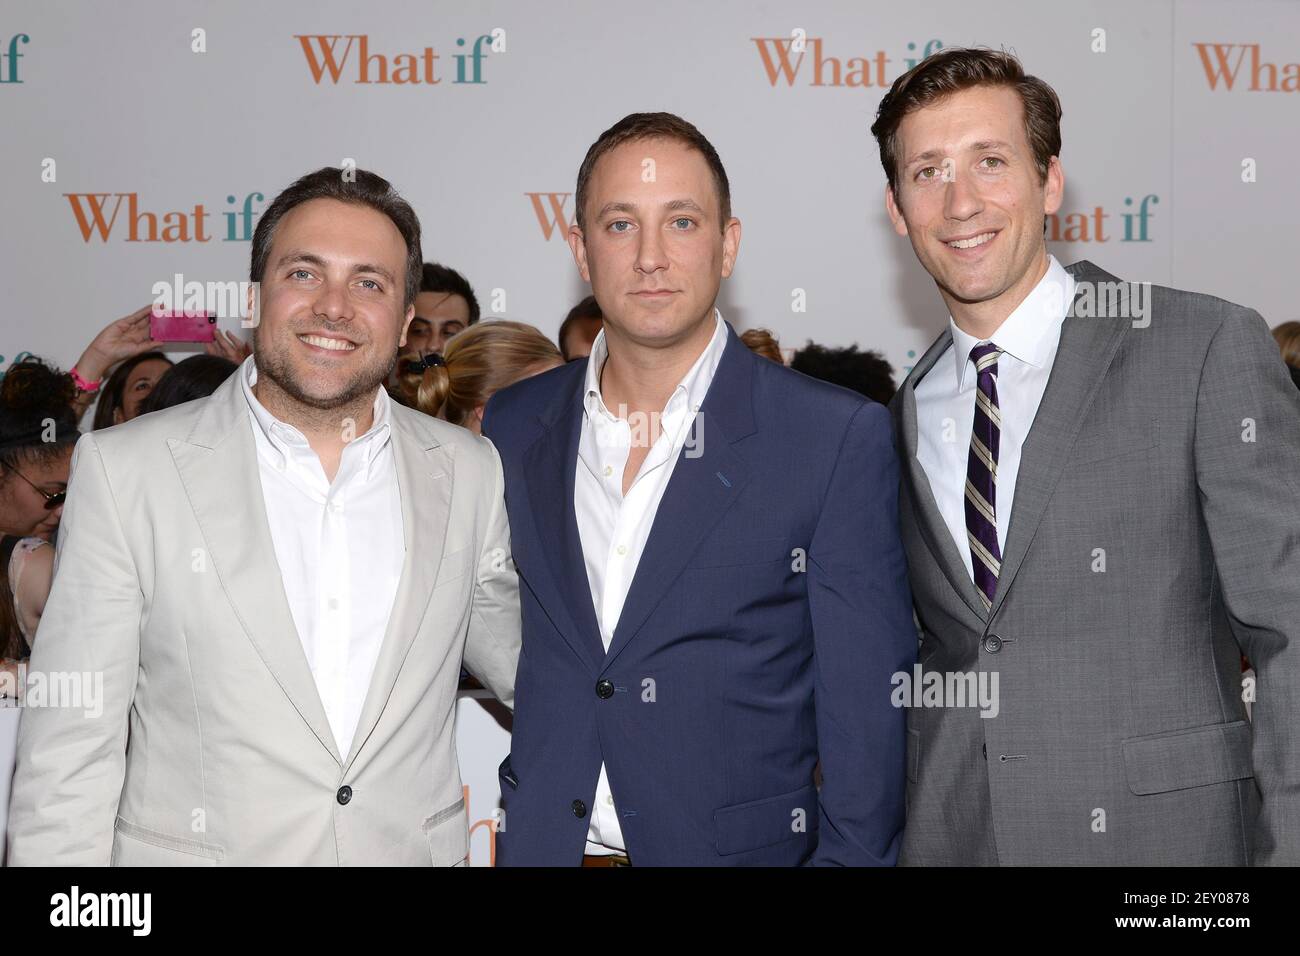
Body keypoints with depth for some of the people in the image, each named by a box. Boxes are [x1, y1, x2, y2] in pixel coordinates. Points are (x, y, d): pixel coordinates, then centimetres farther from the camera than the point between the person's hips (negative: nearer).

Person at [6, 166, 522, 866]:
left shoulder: (468, 472, -1)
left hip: (418, 850, 3)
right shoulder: (124, 468, -9)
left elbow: (534, 673, 11)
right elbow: (69, 749, -10)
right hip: (193, 851, -2)